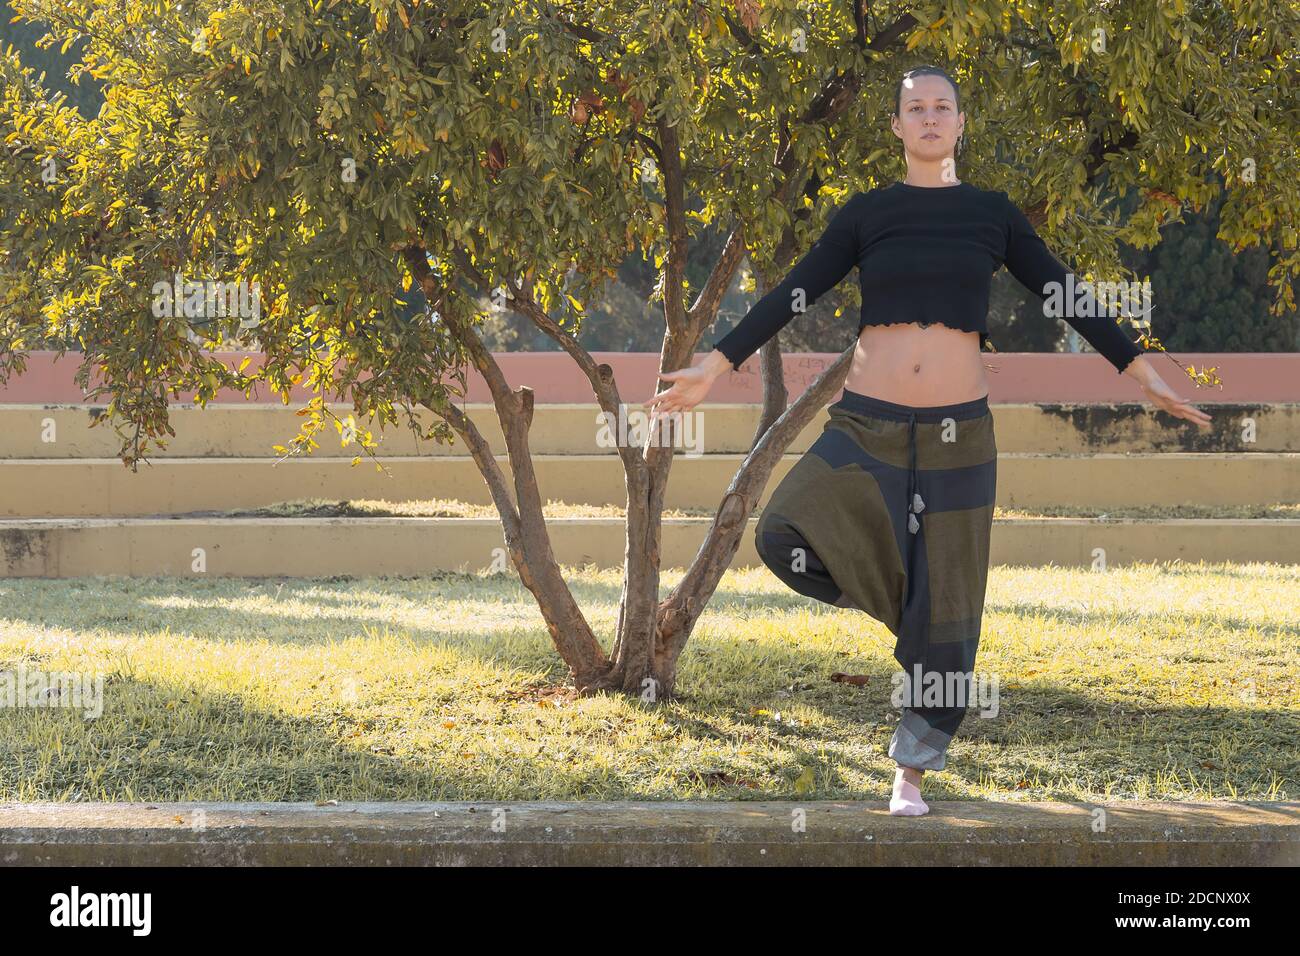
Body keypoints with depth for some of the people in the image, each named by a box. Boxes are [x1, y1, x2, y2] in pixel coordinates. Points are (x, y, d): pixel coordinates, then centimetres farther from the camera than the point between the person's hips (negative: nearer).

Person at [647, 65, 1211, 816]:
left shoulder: (991, 213, 5)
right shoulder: (868, 212, 4)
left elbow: (1067, 296, 6)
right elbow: (792, 296, 3)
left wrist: (1143, 372, 3)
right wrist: (713, 369, -1)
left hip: (958, 429, 0)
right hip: (867, 425, 0)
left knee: (941, 605, 2)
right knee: (786, 537, -23)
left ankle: (913, 772, 17)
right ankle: (893, 592, 7)